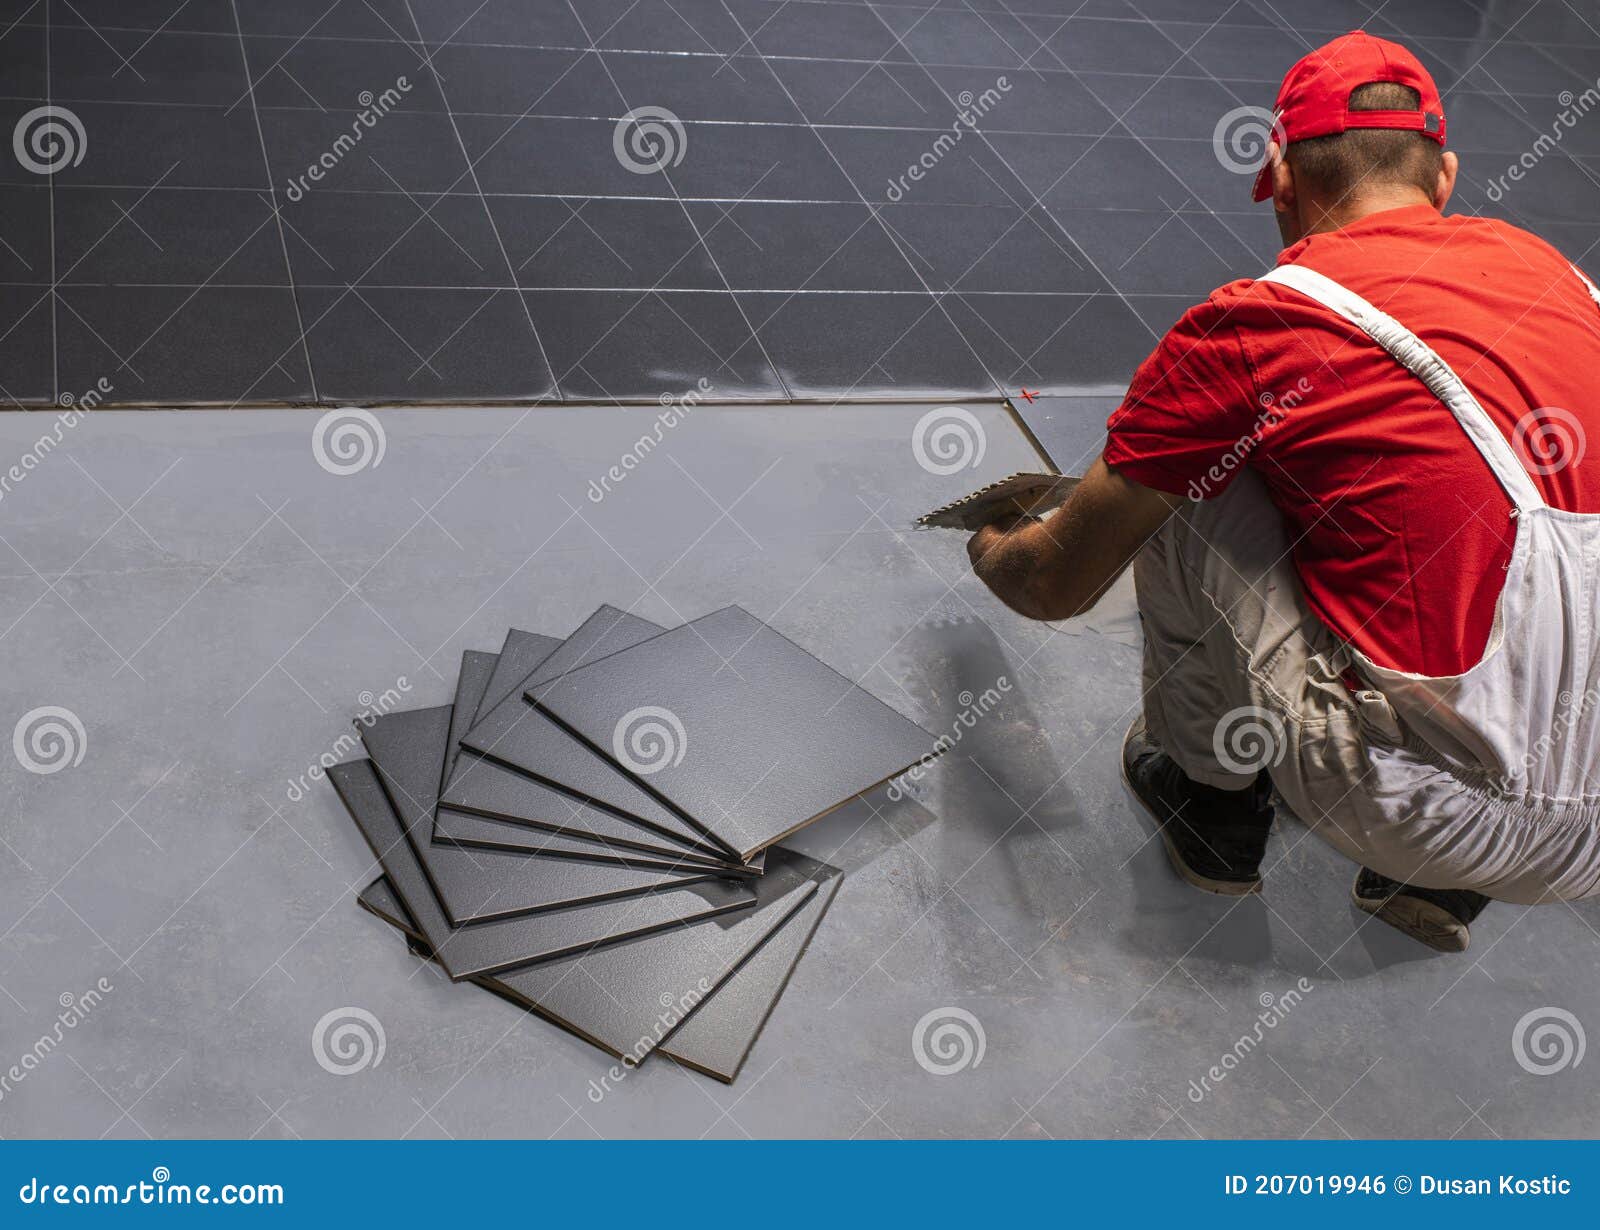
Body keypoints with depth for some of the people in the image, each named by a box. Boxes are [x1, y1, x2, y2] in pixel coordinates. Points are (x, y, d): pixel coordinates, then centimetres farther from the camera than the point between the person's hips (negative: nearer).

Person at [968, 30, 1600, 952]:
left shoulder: (1257, 326, -7)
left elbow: (1061, 586, 4)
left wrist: (992, 550, 27)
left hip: (1432, 815, -6)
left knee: (1183, 489, 3)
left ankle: (1215, 811, 22)